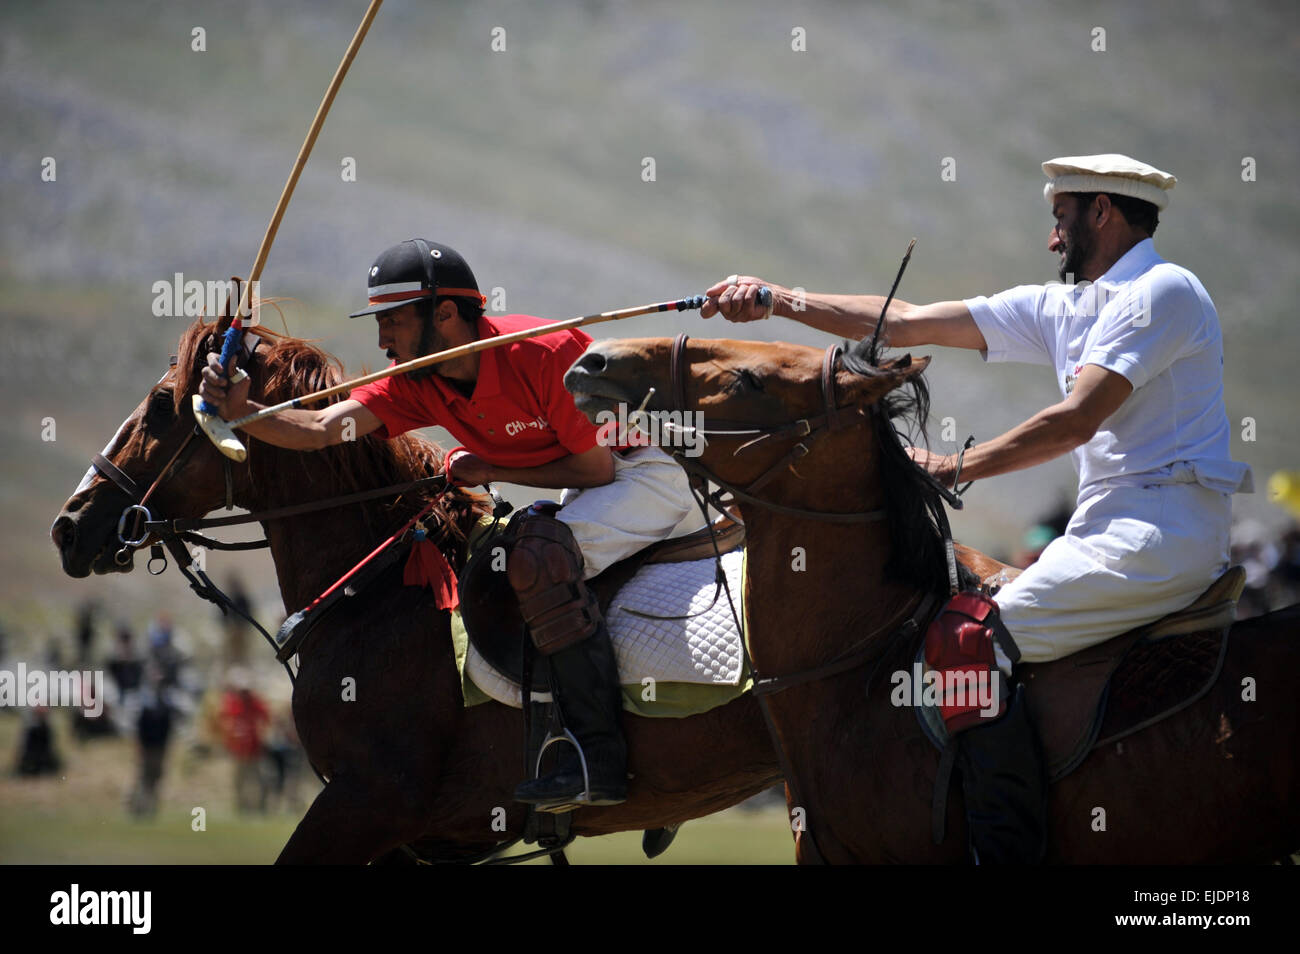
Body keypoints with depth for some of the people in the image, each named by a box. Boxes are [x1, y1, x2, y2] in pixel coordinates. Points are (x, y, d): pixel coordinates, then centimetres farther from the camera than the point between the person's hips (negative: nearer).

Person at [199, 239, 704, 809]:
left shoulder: (549, 353, -26)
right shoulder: (417, 384, -4)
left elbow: (597, 467, -20)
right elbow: (320, 428, -16)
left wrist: (490, 471, -14)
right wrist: (241, 412, -33)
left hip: (658, 470, -9)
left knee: (539, 557, -31)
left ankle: (599, 757, -32)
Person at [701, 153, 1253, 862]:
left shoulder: (1161, 291, -8)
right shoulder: (1062, 308, 19)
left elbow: (1077, 420, -17)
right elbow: (909, 324, 17)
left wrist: (955, 467, -11)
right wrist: (776, 301, 14)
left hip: (1160, 532, -10)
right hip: (1107, 528, 10)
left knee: (968, 645, -17)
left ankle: (1013, 849, -20)